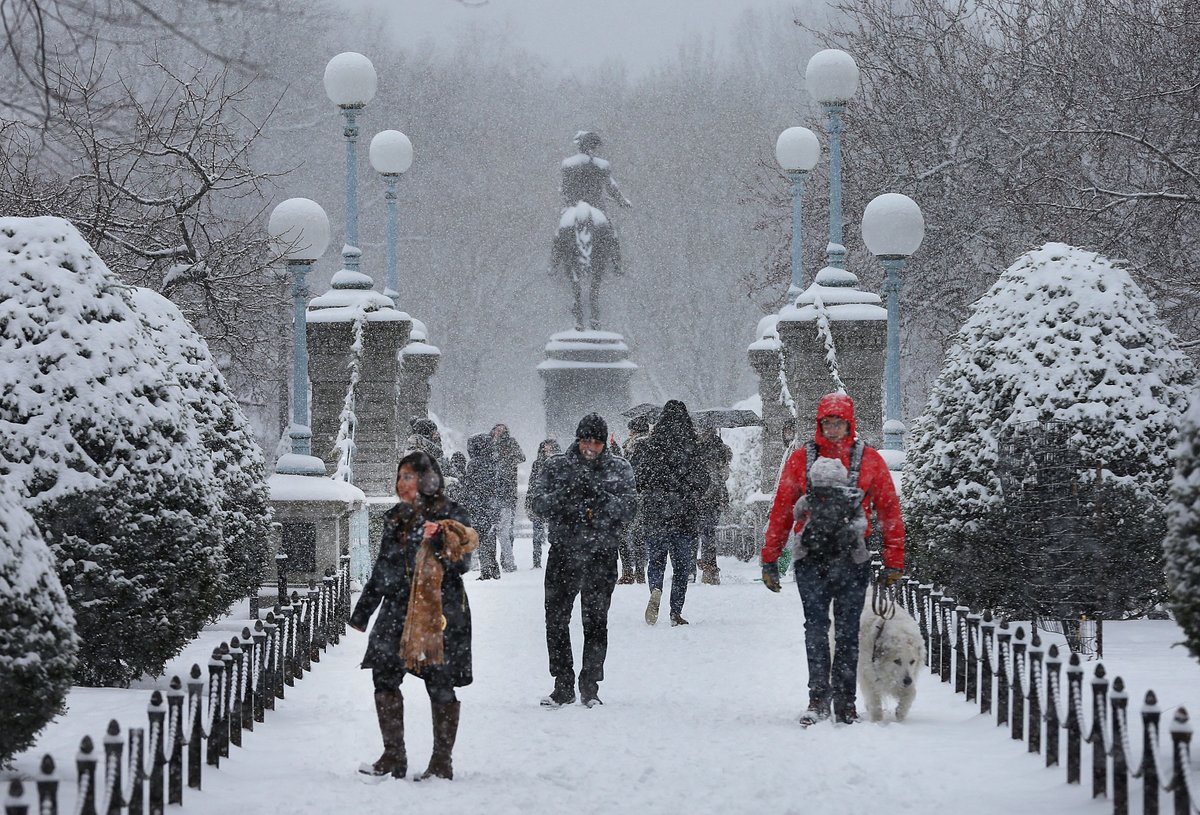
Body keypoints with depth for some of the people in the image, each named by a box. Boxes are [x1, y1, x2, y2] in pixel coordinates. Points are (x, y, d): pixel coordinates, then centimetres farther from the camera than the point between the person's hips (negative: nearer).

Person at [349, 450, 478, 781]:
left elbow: (462, 562, -11)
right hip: (398, 609, 6)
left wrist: (440, 542, -28)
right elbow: (381, 570, 23)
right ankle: (393, 756, 3)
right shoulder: (395, 518, 16)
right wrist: (362, 612, 25)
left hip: (440, 612, -6)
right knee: (384, 675, -4)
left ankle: (442, 762, 5)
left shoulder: (450, 515, -2)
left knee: (440, 684, -2)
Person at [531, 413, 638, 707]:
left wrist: (599, 498, -20)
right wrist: (569, 494, -20)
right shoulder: (556, 467, 6)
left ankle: (590, 686, 10)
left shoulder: (619, 469, 6)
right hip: (563, 552, 1)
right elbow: (540, 503, -4)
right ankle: (563, 686, 9)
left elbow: (628, 506, -6)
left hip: (602, 555, -1)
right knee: (556, 619, 0)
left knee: (596, 621, 1)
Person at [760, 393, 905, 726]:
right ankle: (818, 698, -7)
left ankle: (845, 702, 8)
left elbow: (889, 510, 8)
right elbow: (781, 510, 12)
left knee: (848, 632, 2)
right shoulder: (801, 459, 8)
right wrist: (770, 559, 9)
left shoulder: (869, 460, 6)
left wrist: (893, 561, 3)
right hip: (811, 557, 0)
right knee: (816, 627, -8)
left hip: (851, 557, 0)